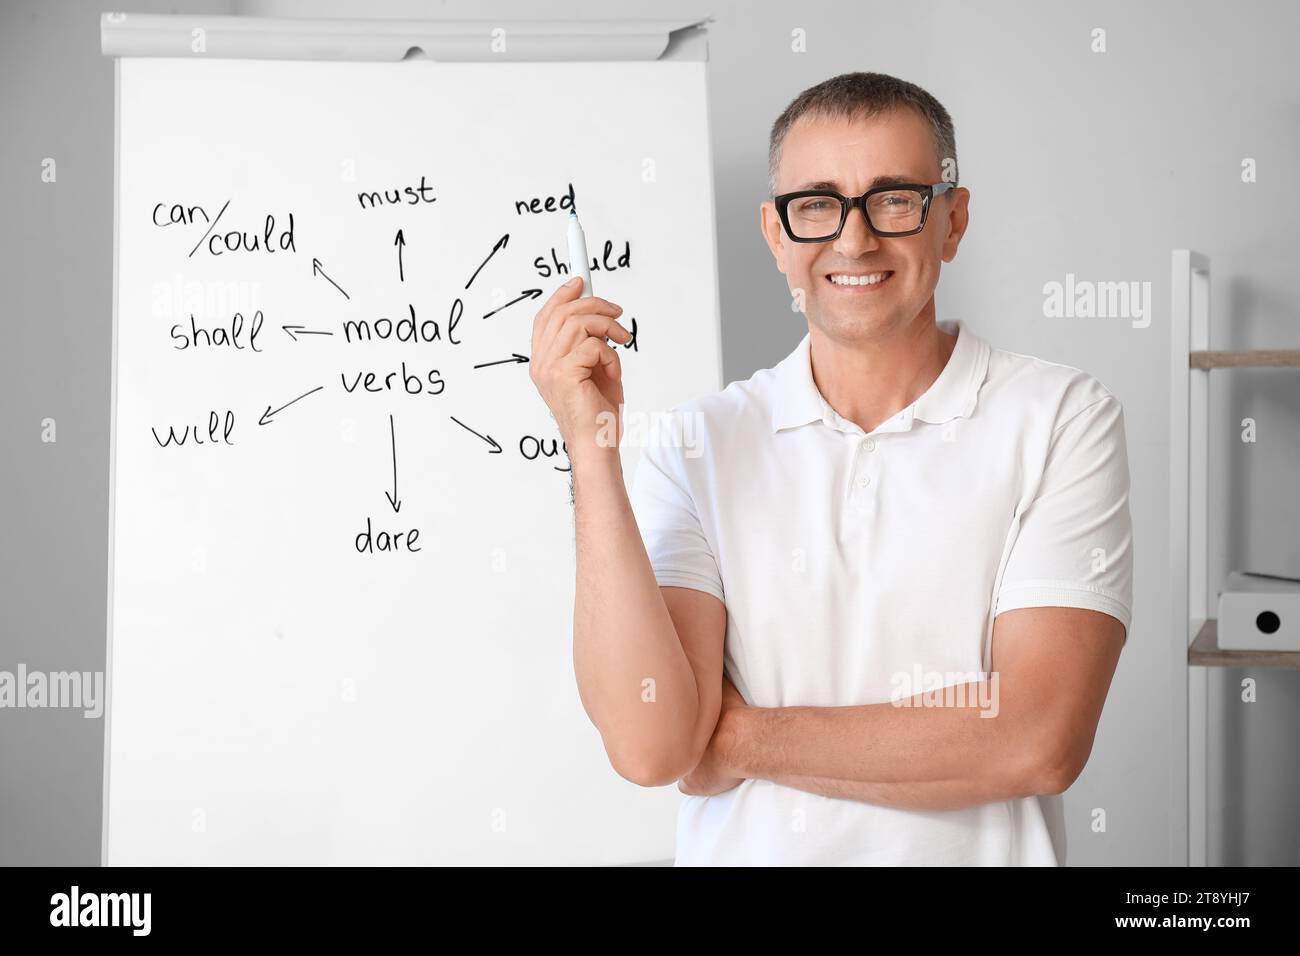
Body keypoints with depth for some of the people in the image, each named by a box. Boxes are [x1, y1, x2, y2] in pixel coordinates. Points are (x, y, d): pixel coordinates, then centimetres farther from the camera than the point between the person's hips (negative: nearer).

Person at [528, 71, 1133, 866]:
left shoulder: (1060, 418, -3)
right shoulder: (700, 443, 2)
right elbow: (652, 747, -9)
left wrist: (745, 738, -7)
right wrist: (593, 449, -12)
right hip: (738, 852, 2)